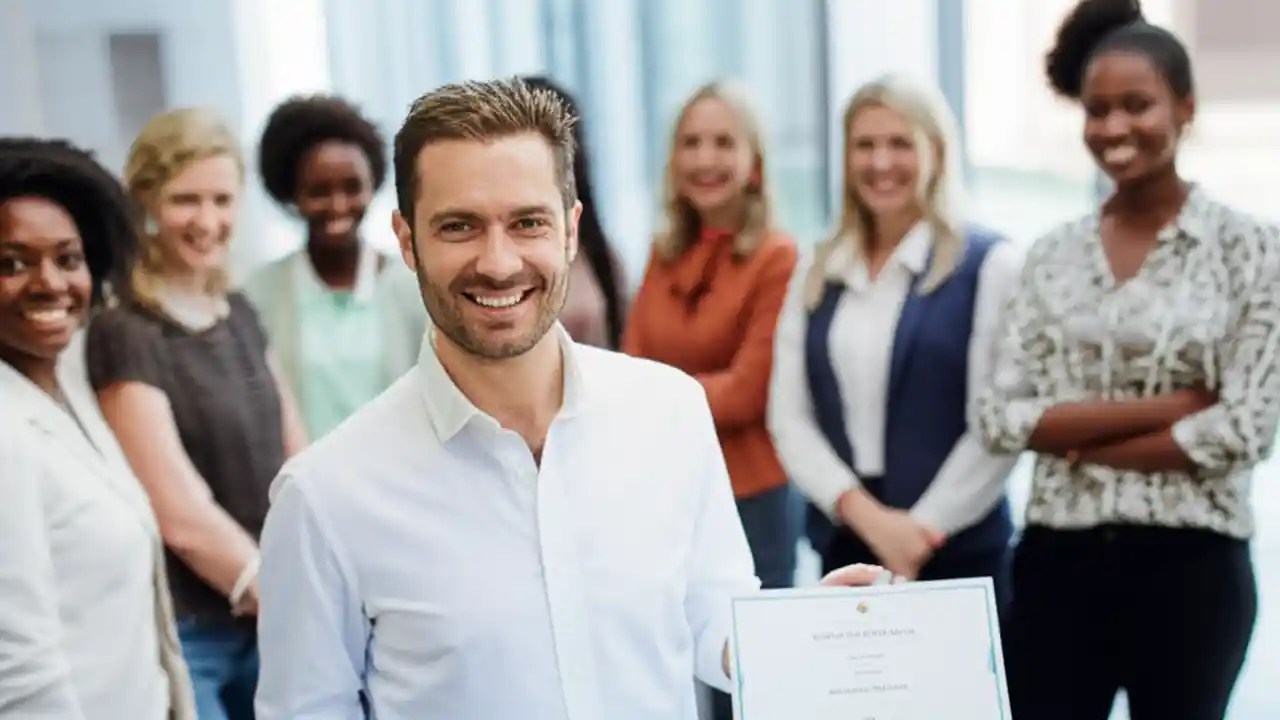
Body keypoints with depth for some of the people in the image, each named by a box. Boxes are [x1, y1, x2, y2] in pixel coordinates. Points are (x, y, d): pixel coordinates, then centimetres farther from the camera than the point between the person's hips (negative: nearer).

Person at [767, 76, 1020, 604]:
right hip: (844, 548, 4)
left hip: (959, 551, -3)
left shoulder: (991, 265, -2)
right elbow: (789, 417, 3)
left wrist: (923, 528, -12)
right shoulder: (816, 275, 10)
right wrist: (864, 513, -10)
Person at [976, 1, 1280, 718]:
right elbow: (1002, 415, -3)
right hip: (1060, 560, 3)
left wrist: (1082, 440, -8)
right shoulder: (1053, 254, 6)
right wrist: (1165, 406, -13)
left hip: (1190, 566, -2)